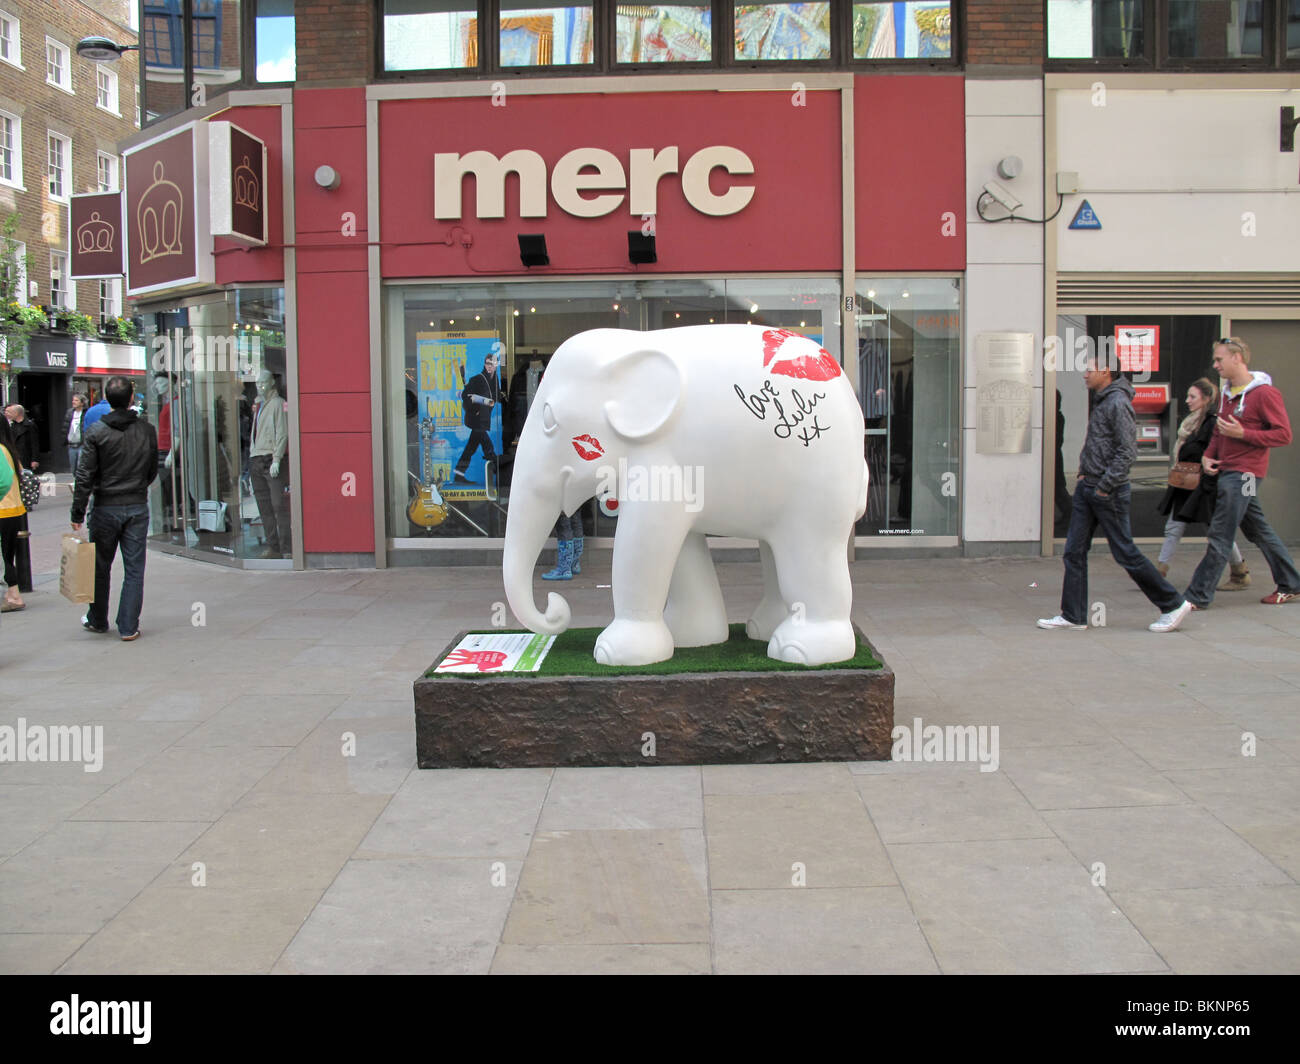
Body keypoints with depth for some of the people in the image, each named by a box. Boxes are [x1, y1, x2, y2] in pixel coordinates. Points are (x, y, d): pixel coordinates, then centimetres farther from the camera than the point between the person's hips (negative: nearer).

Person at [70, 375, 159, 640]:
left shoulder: (97, 432, -8)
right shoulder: (147, 430, -1)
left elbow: (85, 476, -9)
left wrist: (77, 513, -4)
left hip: (106, 509, -1)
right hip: (138, 508, 1)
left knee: (100, 568, 13)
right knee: (134, 569, 5)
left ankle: (97, 620, 27)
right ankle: (129, 627, 4)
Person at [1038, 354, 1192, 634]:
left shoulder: (1117, 402, -15)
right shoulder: (1101, 401, 13)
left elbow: (1127, 451, -21)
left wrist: (1105, 486, -19)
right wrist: (1084, 474, 11)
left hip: (1109, 492, -9)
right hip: (1087, 488, 9)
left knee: (1125, 552, -2)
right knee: (1074, 551, 6)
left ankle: (1174, 604, 11)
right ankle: (1073, 616, 10)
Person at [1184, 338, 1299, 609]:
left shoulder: (1265, 393, -11)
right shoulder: (1227, 394, 15)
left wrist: (1243, 434, -21)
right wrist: (1208, 455, 7)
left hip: (1244, 473, -9)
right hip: (1227, 472, 9)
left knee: (1219, 537, -8)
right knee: (1258, 531, 16)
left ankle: (1197, 596, -6)